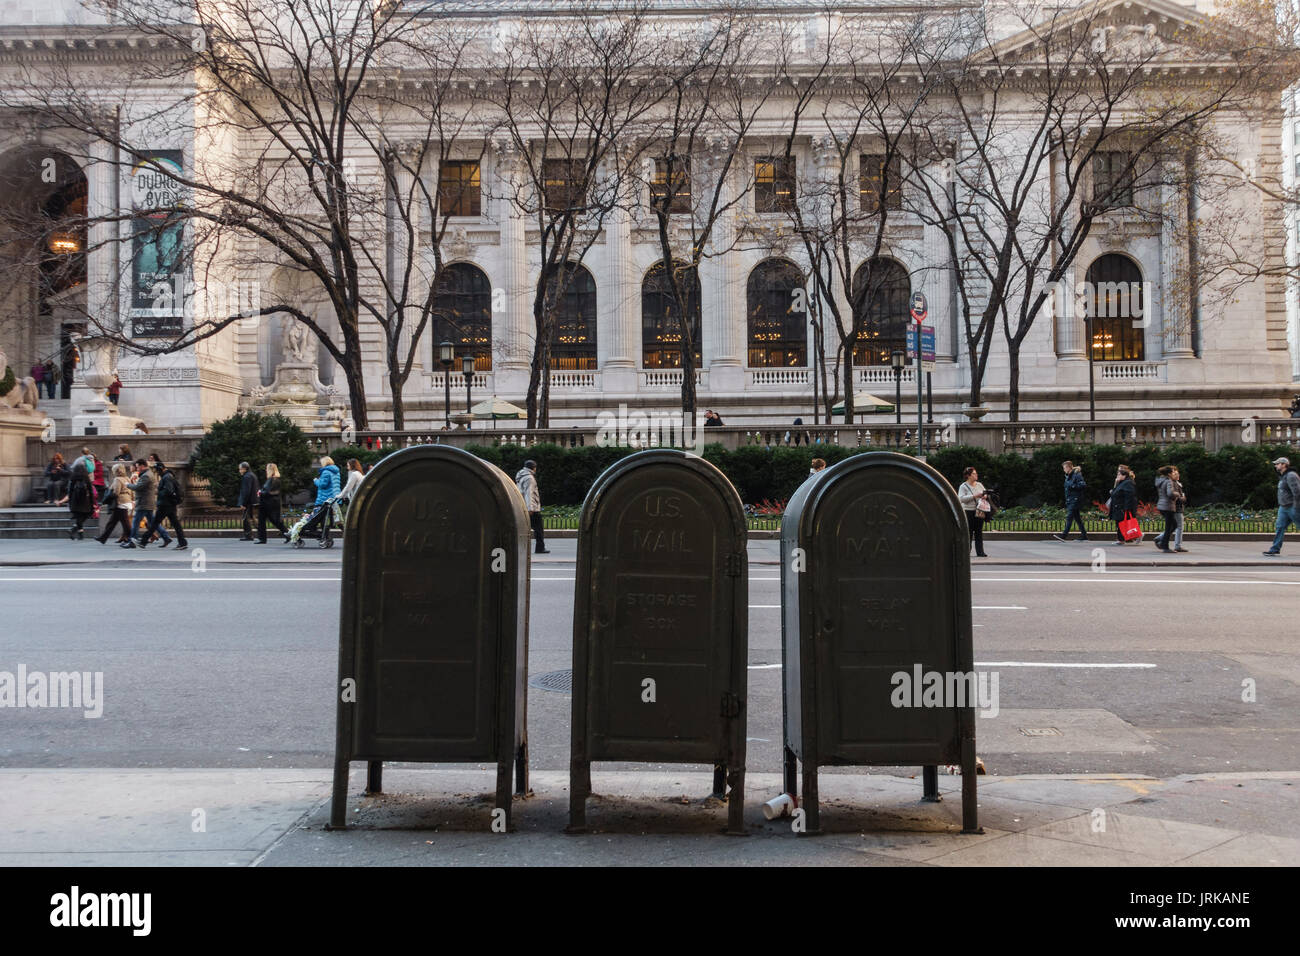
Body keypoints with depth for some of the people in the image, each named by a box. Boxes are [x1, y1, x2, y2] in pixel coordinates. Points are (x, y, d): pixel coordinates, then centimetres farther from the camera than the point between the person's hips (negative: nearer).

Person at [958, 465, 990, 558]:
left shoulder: (979, 485, 12)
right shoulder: (964, 486, -4)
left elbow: (986, 493, 22)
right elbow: (961, 498, -16)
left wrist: (985, 496, -3)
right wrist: (974, 496, -20)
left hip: (979, 512, 5)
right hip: (968, 512, -5)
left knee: (979, 532, 4)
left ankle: (980, 552, 5)